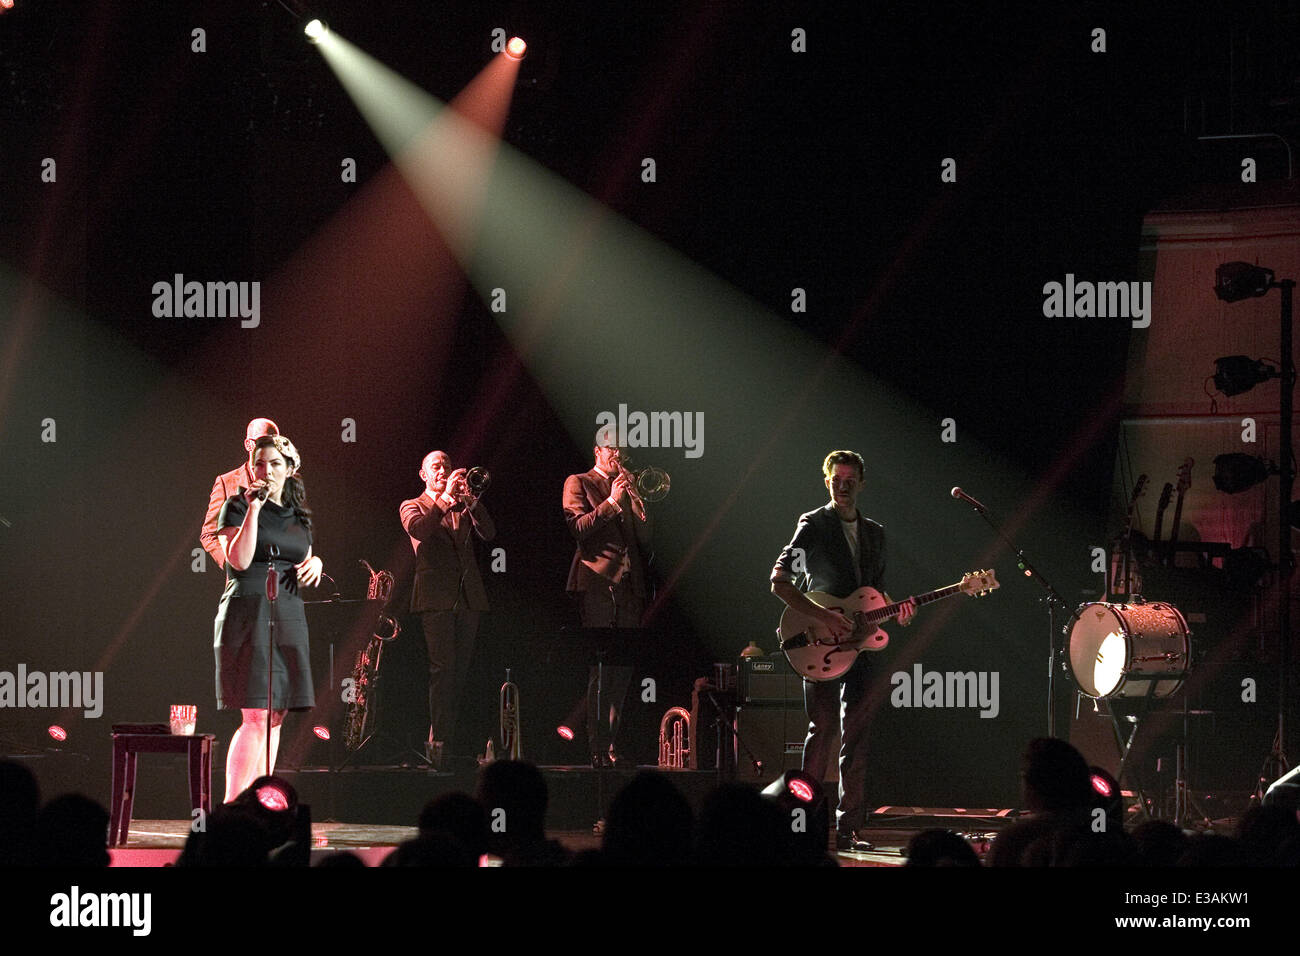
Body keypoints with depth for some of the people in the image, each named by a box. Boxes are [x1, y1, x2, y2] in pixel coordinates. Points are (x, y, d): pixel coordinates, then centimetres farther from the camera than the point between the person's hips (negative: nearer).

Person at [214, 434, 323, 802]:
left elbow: (305, 560, 26)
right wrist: (253, 509, -18)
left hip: (288, 617, 7)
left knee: (276, 716, 6)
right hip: (248, 612, -7)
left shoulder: (298, 515, 18)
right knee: (256, 716, -15)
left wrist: (316, 563, 2)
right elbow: (239, 560, -14)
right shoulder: (237, 506, -2)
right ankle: (232, 805, -16)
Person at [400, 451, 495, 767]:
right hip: (436, 596, -4)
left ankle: (440, 739, 6)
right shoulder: (414, 506, 11)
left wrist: (469, 500, -9)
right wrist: (445, 498, -16)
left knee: (460, 670, 1)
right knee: (442, 667, -15)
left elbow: (488, 533, 4)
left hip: (468, 597, 5)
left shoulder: (463, 508, 21)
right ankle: (439, 741, -18)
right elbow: (417, 529, -12)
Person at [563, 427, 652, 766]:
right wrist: (611, 503, -11)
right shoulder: (578, 483, 7)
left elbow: (645, 539, 17)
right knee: (600, 669, -11)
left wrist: (637, 503, 2)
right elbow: (578, 527, -8)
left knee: (623, 671, 3)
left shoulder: (627, 488, 24)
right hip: (598, 582, -6)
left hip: (629, 583, 6)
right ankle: (598, 748, -12)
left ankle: (614, 744, 6)